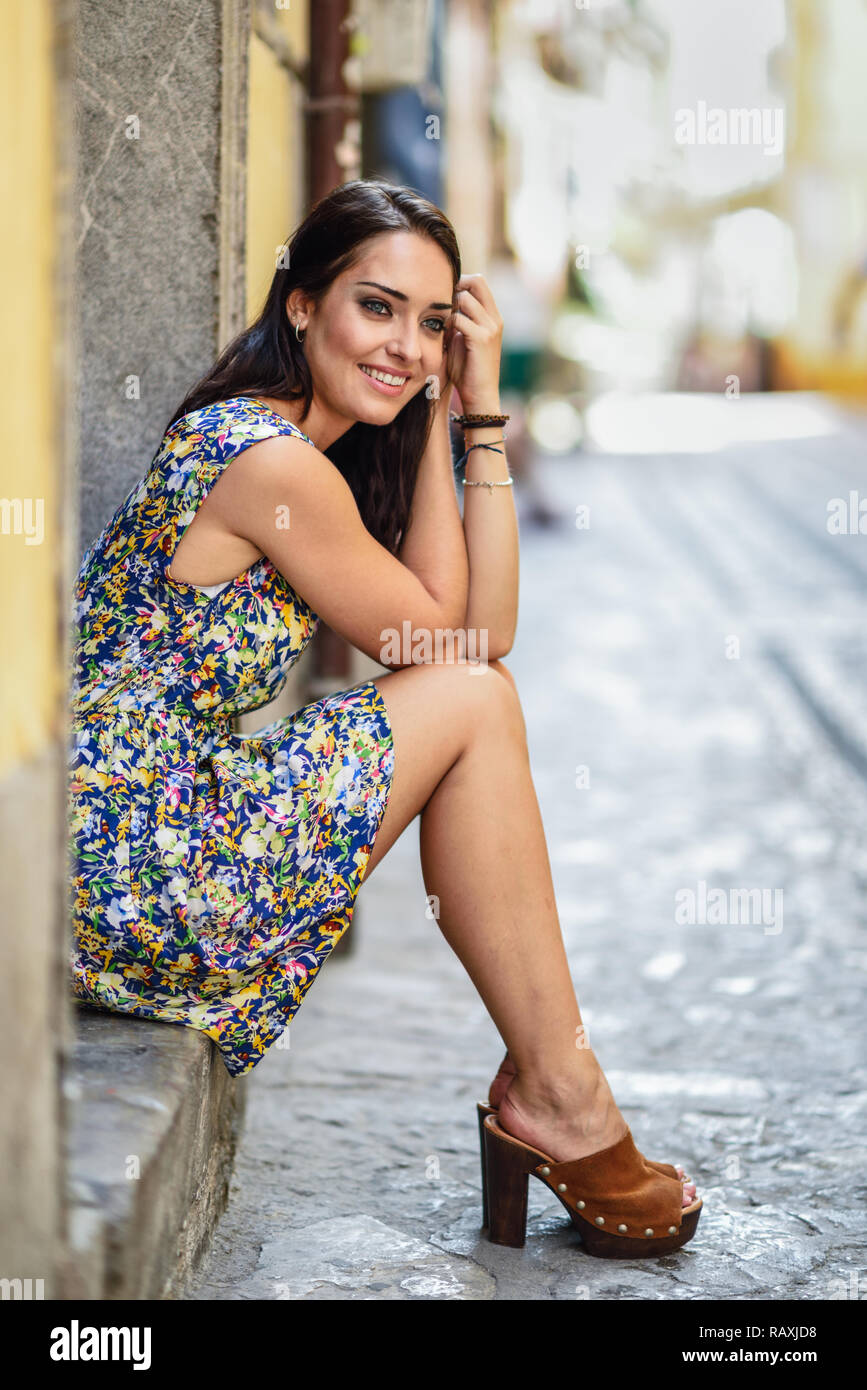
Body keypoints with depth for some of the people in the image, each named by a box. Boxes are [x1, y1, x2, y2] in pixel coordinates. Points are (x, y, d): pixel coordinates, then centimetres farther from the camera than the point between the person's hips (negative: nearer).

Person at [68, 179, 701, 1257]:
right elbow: (443, 638, -4)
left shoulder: (265, 440, 13)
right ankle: (554, 1091, 3)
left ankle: (543, 1085, 7)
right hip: (135, 875, -9)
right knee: (473, 704, -6)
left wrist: (476, 410, 4)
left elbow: (486, 630, 9)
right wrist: (443, 419, -1)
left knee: (483, 696, 9)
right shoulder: (271, 462, -17)